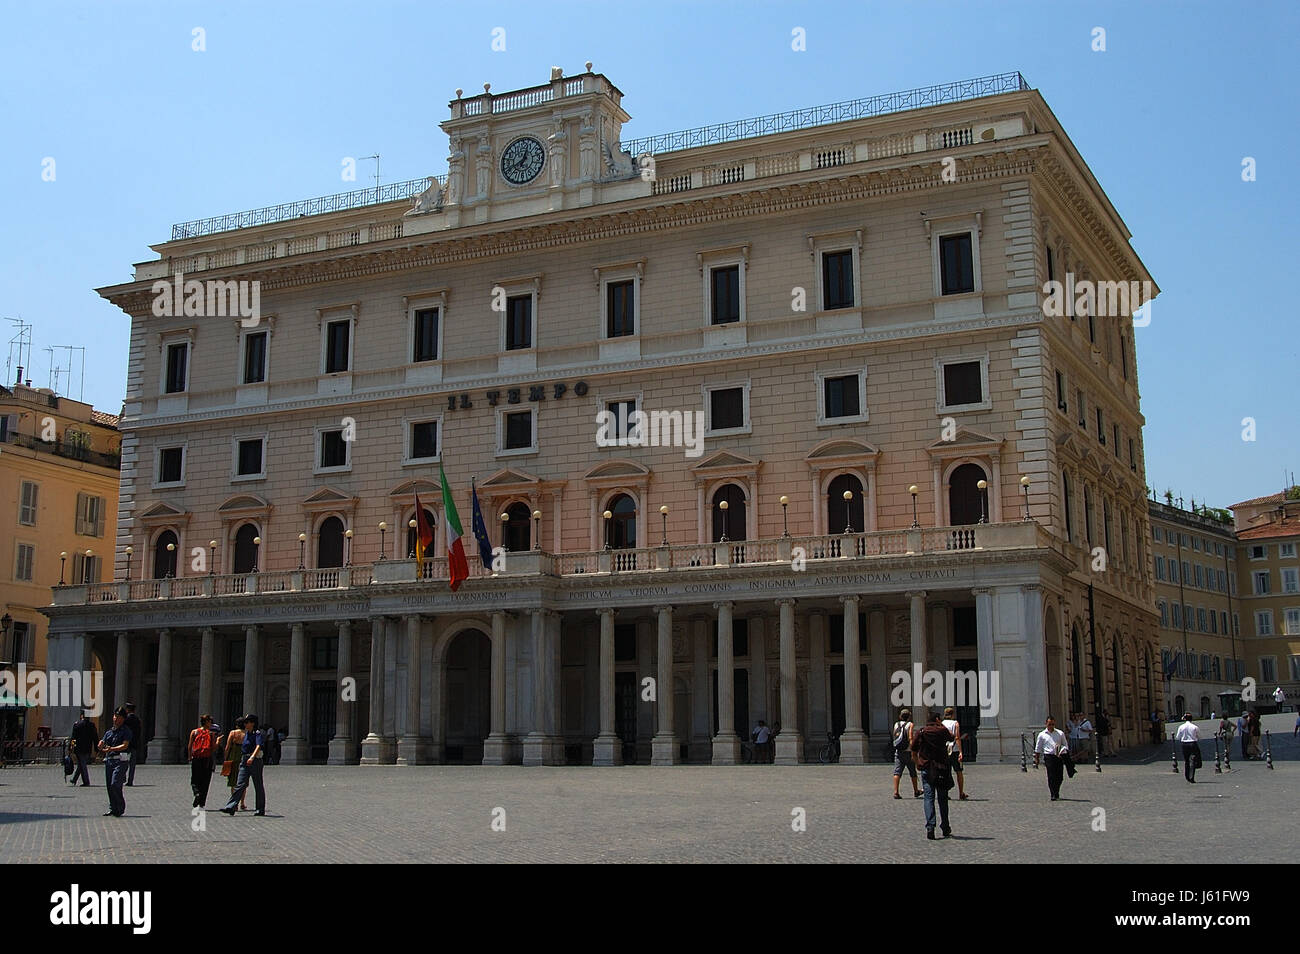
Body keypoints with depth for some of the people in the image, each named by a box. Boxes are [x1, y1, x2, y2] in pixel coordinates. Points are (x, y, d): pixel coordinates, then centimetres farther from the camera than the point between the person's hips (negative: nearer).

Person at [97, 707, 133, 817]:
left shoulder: (126, 731, -2)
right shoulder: (109, 732, 18)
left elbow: (125, 745, -15)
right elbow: (101, 745, 13)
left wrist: (111, 749, -28)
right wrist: (101, 745, -12)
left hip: (120, 761, -7)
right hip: (108, 760, 7)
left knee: (115, 785, -15)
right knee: (109, 786, 7)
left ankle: (121, 808, -2)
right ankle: (112, 808, 17)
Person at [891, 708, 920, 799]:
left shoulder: (896, 724, 8)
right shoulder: (909, 724, -6)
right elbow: (910, 738, -14)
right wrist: (913, 751, -14)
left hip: (898, 752, 3)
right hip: (907, 751, -3)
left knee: (897, 772, -2)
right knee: (913, 772, 12)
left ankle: (896, 792, -14)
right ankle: (916, 791, 25)